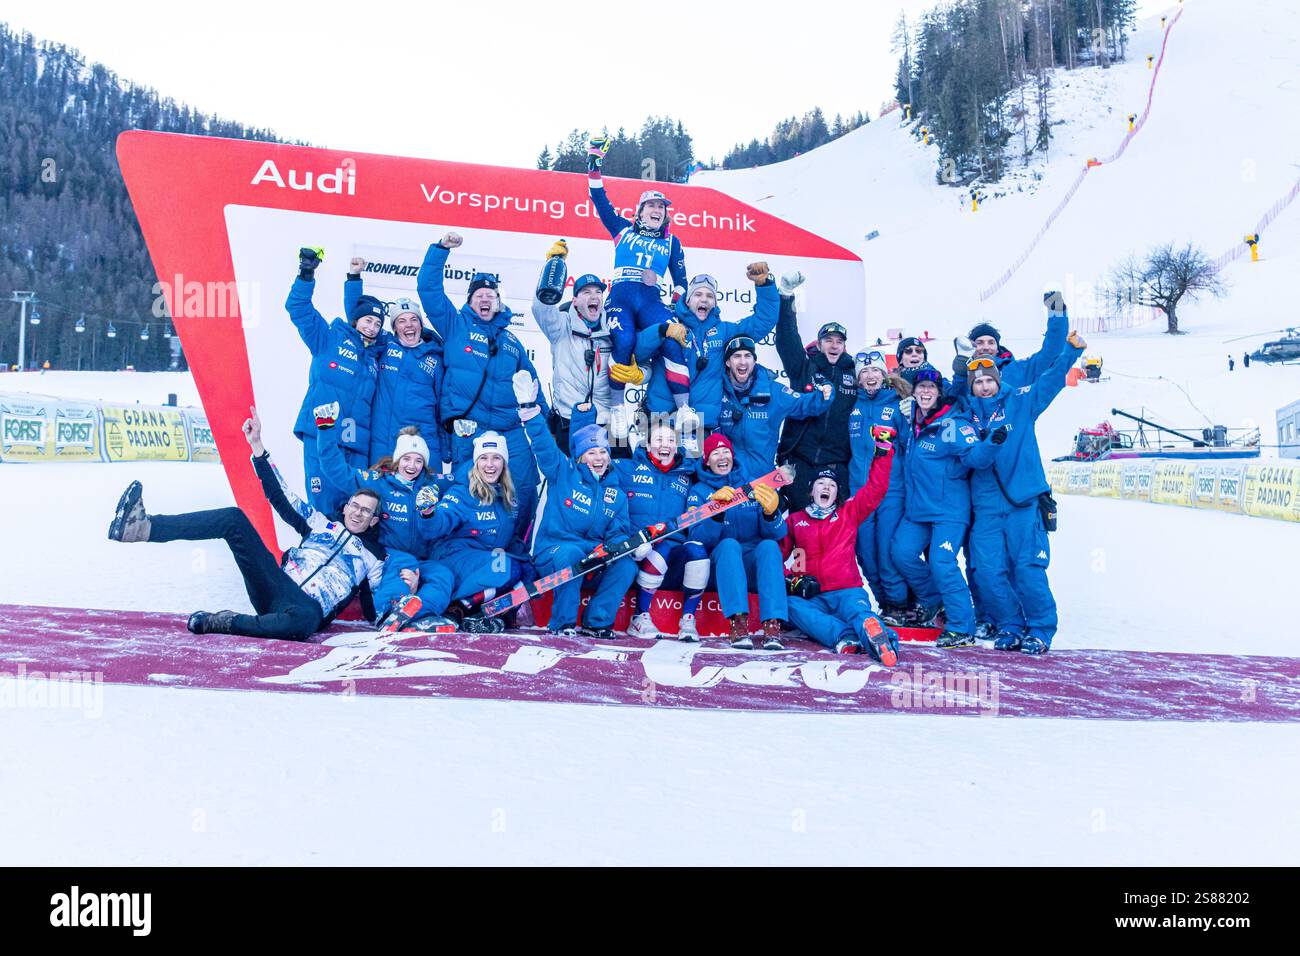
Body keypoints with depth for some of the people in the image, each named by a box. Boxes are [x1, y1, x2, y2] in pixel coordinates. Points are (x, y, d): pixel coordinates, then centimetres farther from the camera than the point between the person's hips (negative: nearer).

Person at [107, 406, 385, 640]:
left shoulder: (374, 559, 17)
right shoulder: (321, 524, 23)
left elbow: (374, 614, 18)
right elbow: (279, 494, 17)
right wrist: (256, 443, 10)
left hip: (308, 608, -3)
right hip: (275, 586, 4)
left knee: (305, 618, -46)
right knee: (234, 518, -13)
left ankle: (223, 624, -29)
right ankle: (142, 527, -24)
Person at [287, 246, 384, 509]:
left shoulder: (376, 356, 22)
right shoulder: (330, 338, 11)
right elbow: (298, 308, 3)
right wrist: (306, 275, -8)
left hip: (357, 441, 4)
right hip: (321, 432, -4)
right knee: (322, 505, -8)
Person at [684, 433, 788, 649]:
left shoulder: (753, 486, 10)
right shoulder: (699, 492, 7)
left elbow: (778, 534, -1)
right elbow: (698, 539, -10)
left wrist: (770, 513, -24)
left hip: (755, 566, 1)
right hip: (721, 563, -1)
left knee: (769, 545, -29)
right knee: (729, 544, -31)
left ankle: (772, 625, -40)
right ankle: (738, 623, -43)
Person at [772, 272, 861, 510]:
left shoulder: (854, 372, 10)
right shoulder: (804, 367, 6)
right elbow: (787, 337, -3)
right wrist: (786, 296, -12)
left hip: (837, 463, 1)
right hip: (799, 458, -1)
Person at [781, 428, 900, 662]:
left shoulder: (849, 513, 21)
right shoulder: (795, 520, 21)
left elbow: (876, 489, 13)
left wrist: (883, 450, 6)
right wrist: (792, 580, -3)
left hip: (847, 591, 0)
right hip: (812, 597, 0)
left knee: (859, 611, -36)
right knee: (791, 605, -36)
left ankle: (879, 639, -69)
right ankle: (847, 636, -56)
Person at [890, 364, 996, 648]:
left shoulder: (954, 424, -13)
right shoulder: (913, 421, 8)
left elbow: (976, 456, -26)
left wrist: (992, 440, -43)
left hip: (949, 509, -7)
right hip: (916, 508, 7)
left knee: (942, 563, -15)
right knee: (903, 554, 3)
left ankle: (962, 628, -4)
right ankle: (934, 602, 26)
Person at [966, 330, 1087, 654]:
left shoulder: (1020, 402, 8)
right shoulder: (965, 415, 11)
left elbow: (1050, 379, 7)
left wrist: (1071, 350, -3)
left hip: (1024, 500, -2)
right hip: (985, 506, 2)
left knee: (1028, 568, -5)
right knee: (988, 571, -3)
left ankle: (1040, 630, 11)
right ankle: (1010, 626, 15)